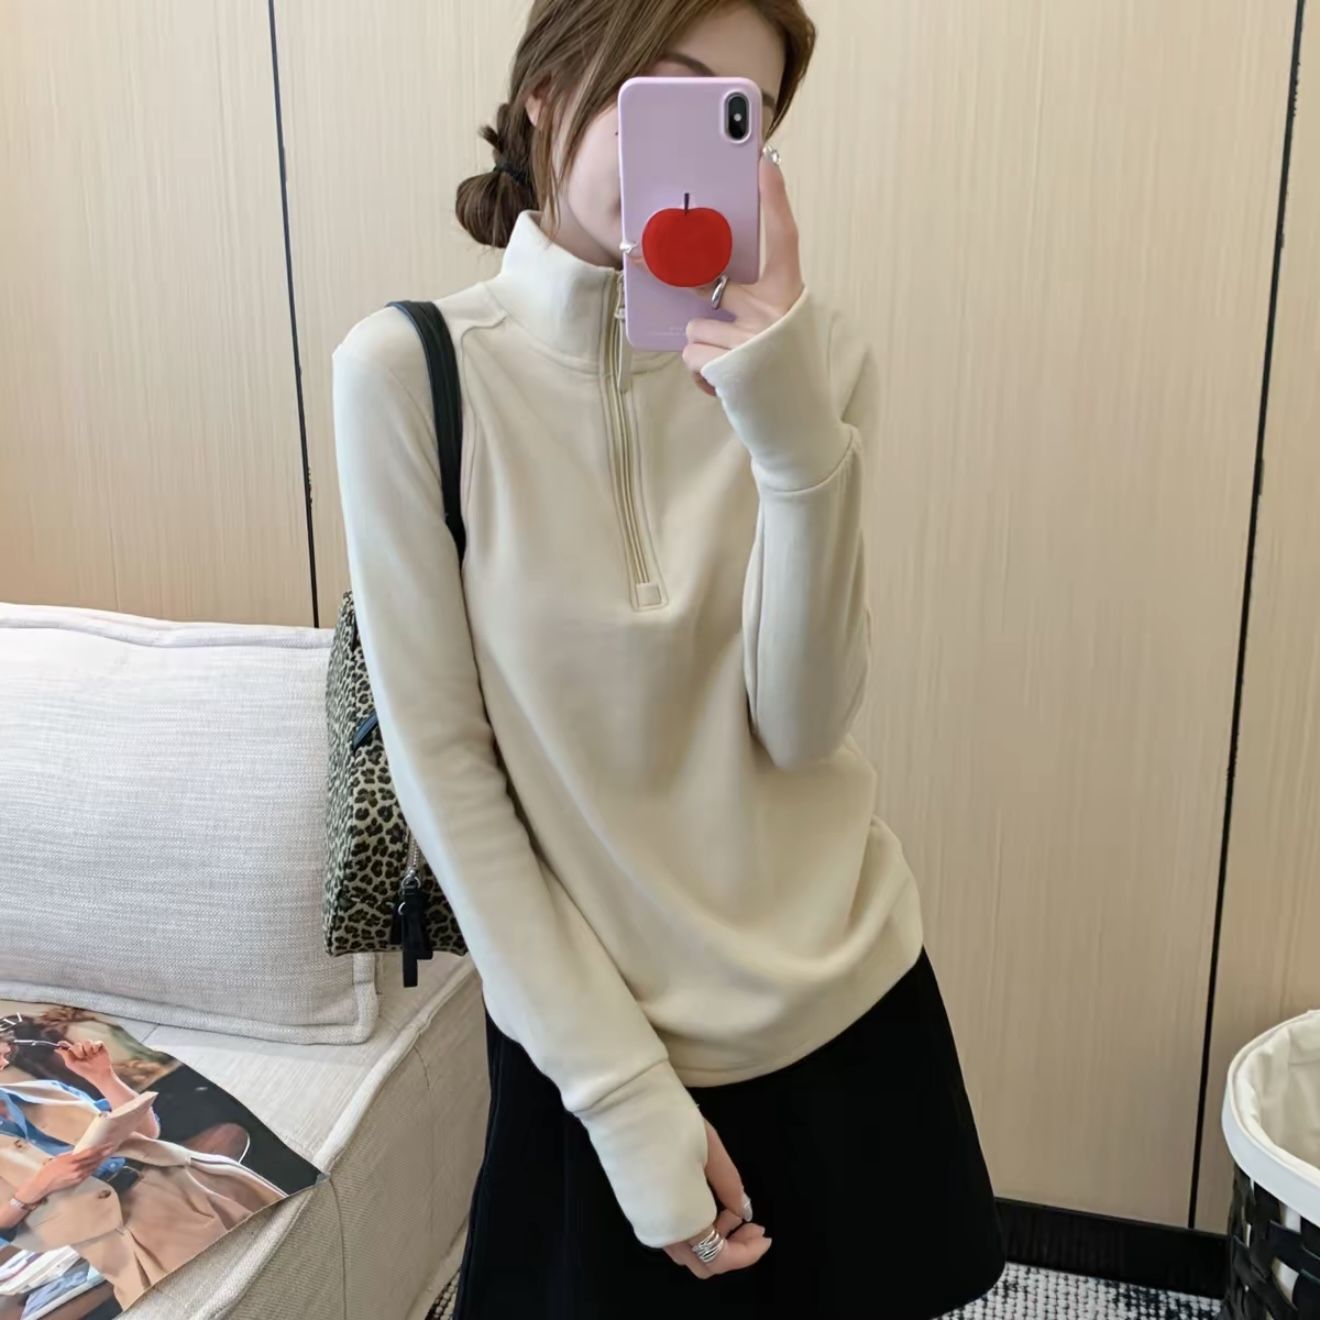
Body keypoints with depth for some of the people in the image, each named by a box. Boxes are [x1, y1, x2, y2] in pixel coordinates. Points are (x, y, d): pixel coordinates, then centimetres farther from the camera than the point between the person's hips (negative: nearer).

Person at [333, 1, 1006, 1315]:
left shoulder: (808, 360, -7)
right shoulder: (407, 371, -13)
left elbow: (801, 727, -13)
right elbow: (440, 759, -12)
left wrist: (797, 436, -28)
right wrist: (626, 1089, -11)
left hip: (848, 1005, 3)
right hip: (591, 1031, -2)